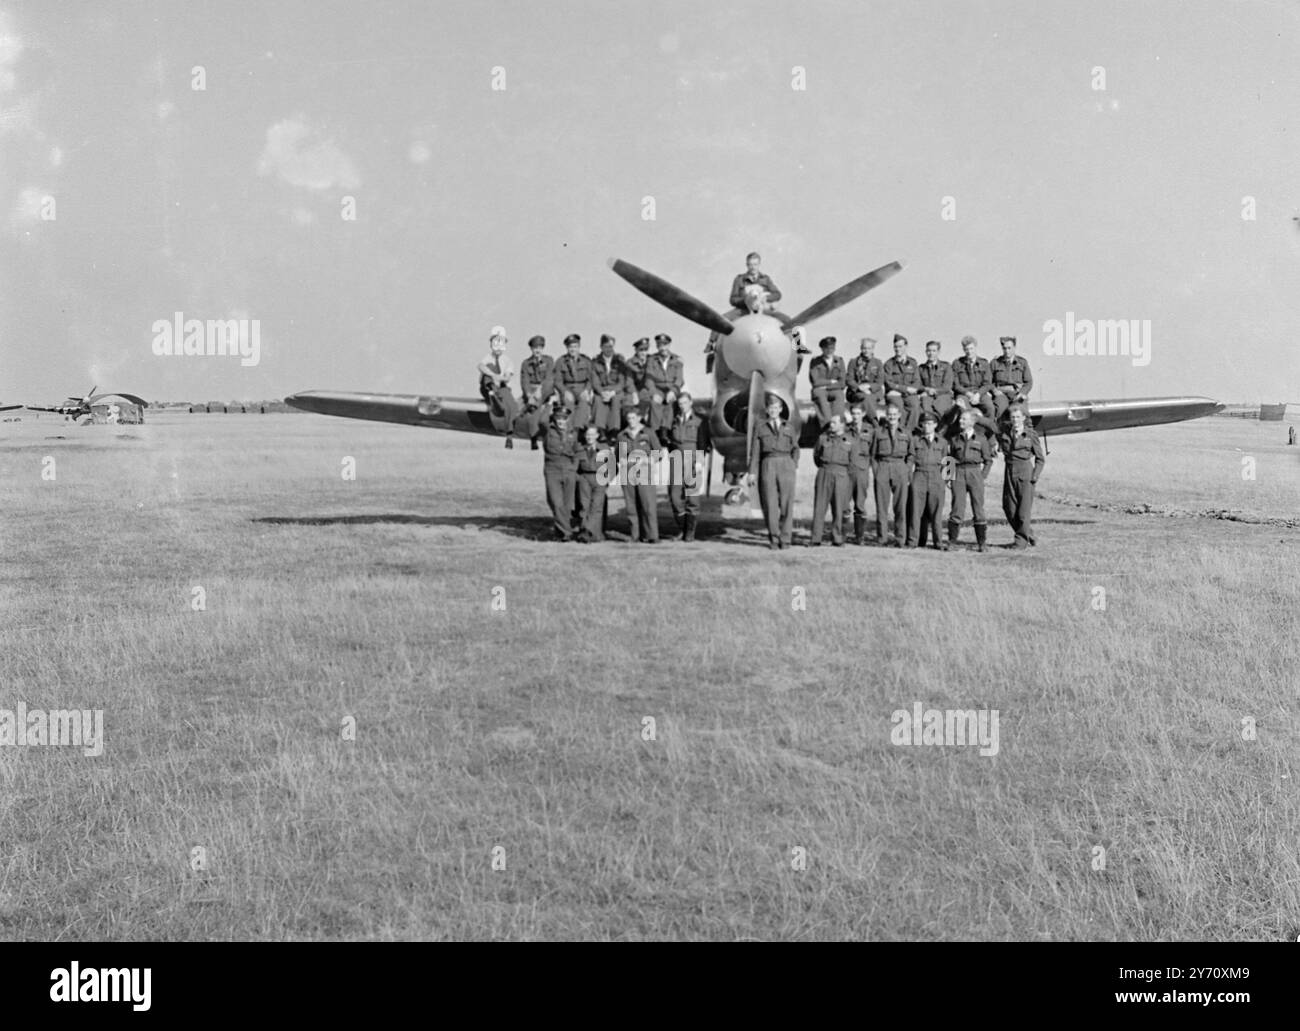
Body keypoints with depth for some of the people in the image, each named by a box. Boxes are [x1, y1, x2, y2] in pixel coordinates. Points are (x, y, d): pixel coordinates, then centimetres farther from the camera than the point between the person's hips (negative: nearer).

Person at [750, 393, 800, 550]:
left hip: (786, 465, 1)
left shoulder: (788, 427, 14)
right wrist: (753, 472, -1)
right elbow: (756, 451, 6)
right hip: (768, 465, -1)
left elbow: (795, 448, 18)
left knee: (787, 503, -2)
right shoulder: (760, 427, 10)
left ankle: (785, 538, 4)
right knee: (770, 504, -3)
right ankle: (774, 538, 6)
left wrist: (795, 465, 3)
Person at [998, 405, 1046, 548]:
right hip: (1009, 472, 4)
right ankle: (1029, 535, 21)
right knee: (1009, 508, 4)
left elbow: (1041, 458, 2)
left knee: (1024, 509, -5)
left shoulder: (1031, 435, -1)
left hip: (1025, 473, -4)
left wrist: (1035, 476, -6)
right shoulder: (1004, 434, 5)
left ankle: (1022, 539, 6)